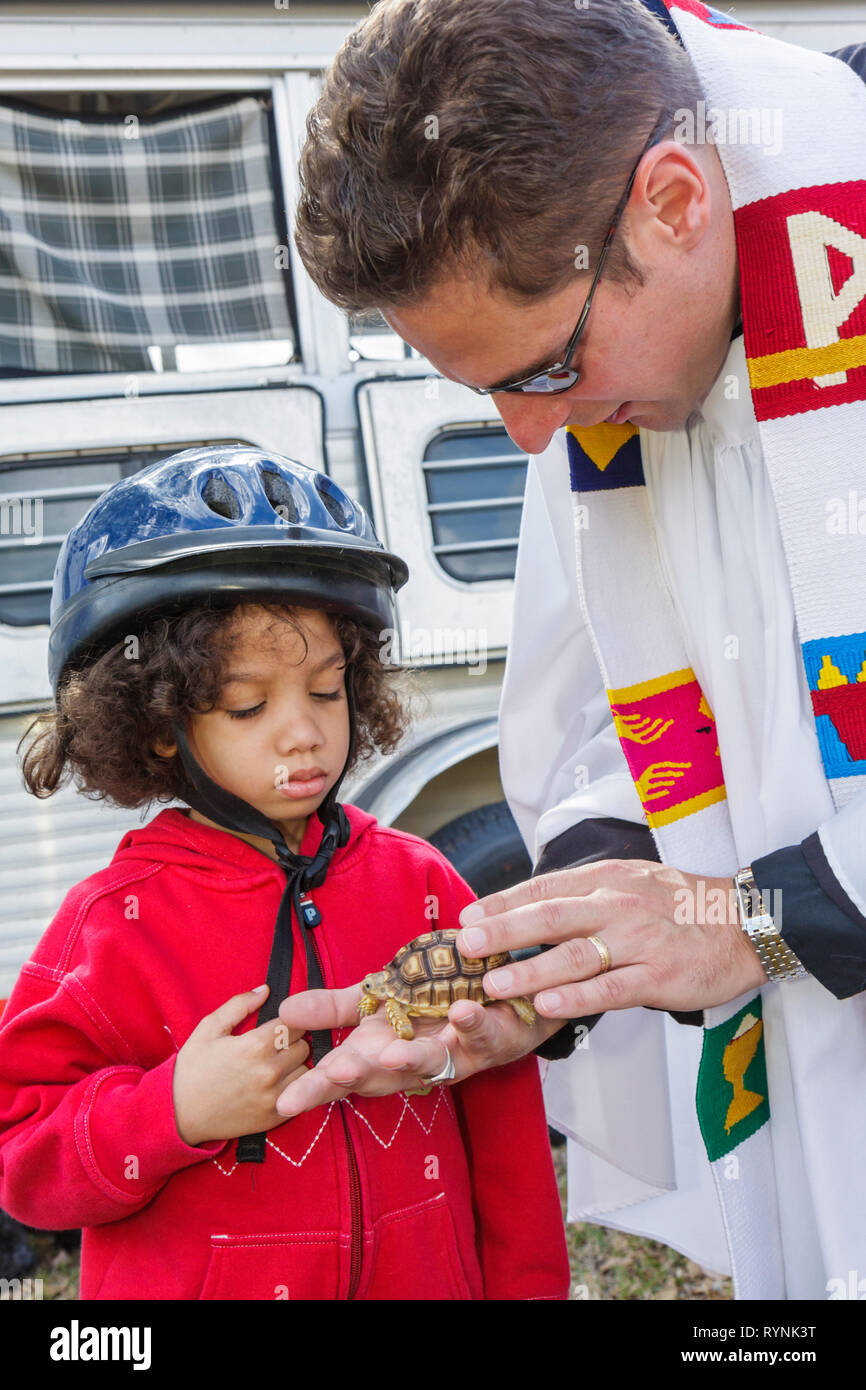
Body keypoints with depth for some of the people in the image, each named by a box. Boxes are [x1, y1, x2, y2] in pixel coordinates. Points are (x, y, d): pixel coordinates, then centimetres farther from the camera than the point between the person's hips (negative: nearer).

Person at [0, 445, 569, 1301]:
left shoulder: (419, 883, -7)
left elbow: (501, 1117, 0)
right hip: (194, 1283, -2)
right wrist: (174, 1110, -25)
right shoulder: (114, 923, -13)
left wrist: (528, 1285, 4)